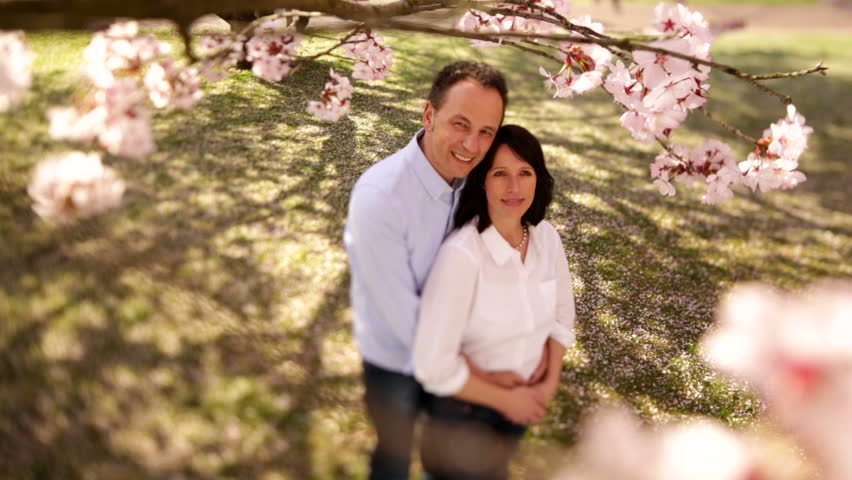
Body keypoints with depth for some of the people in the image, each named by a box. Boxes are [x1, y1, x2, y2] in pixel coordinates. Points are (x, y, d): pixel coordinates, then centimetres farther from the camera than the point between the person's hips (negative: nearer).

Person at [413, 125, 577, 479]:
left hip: (522, 401, 6)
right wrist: (505, 399, -18)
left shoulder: (546, 237, -12)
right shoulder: (461, 254, -31)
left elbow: (561, 315, 4)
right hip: (464, 408, -6)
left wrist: (549, 383, -4)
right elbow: (433, 366, -30)